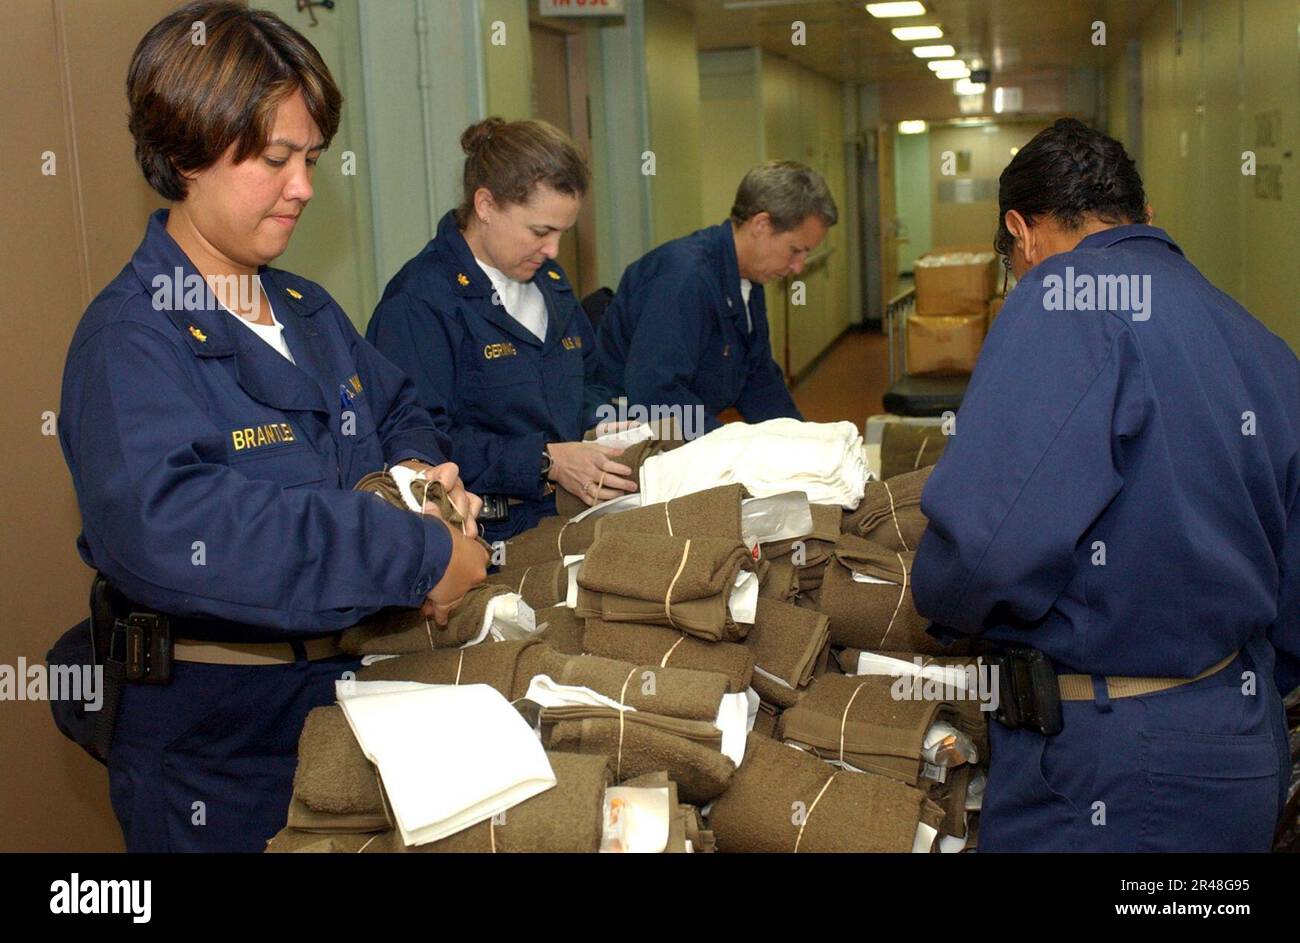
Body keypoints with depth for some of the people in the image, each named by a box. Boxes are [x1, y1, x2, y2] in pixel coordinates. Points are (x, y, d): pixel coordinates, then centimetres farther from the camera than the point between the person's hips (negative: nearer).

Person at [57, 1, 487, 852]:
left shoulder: (309, 312, 7)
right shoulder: (131, 339, -20)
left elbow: (396, 408, 20)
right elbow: (160, 525, -37)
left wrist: (418, 467, -6)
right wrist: (418, 554, -36)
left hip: (349, 689, 7)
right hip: (215, 746, -7)